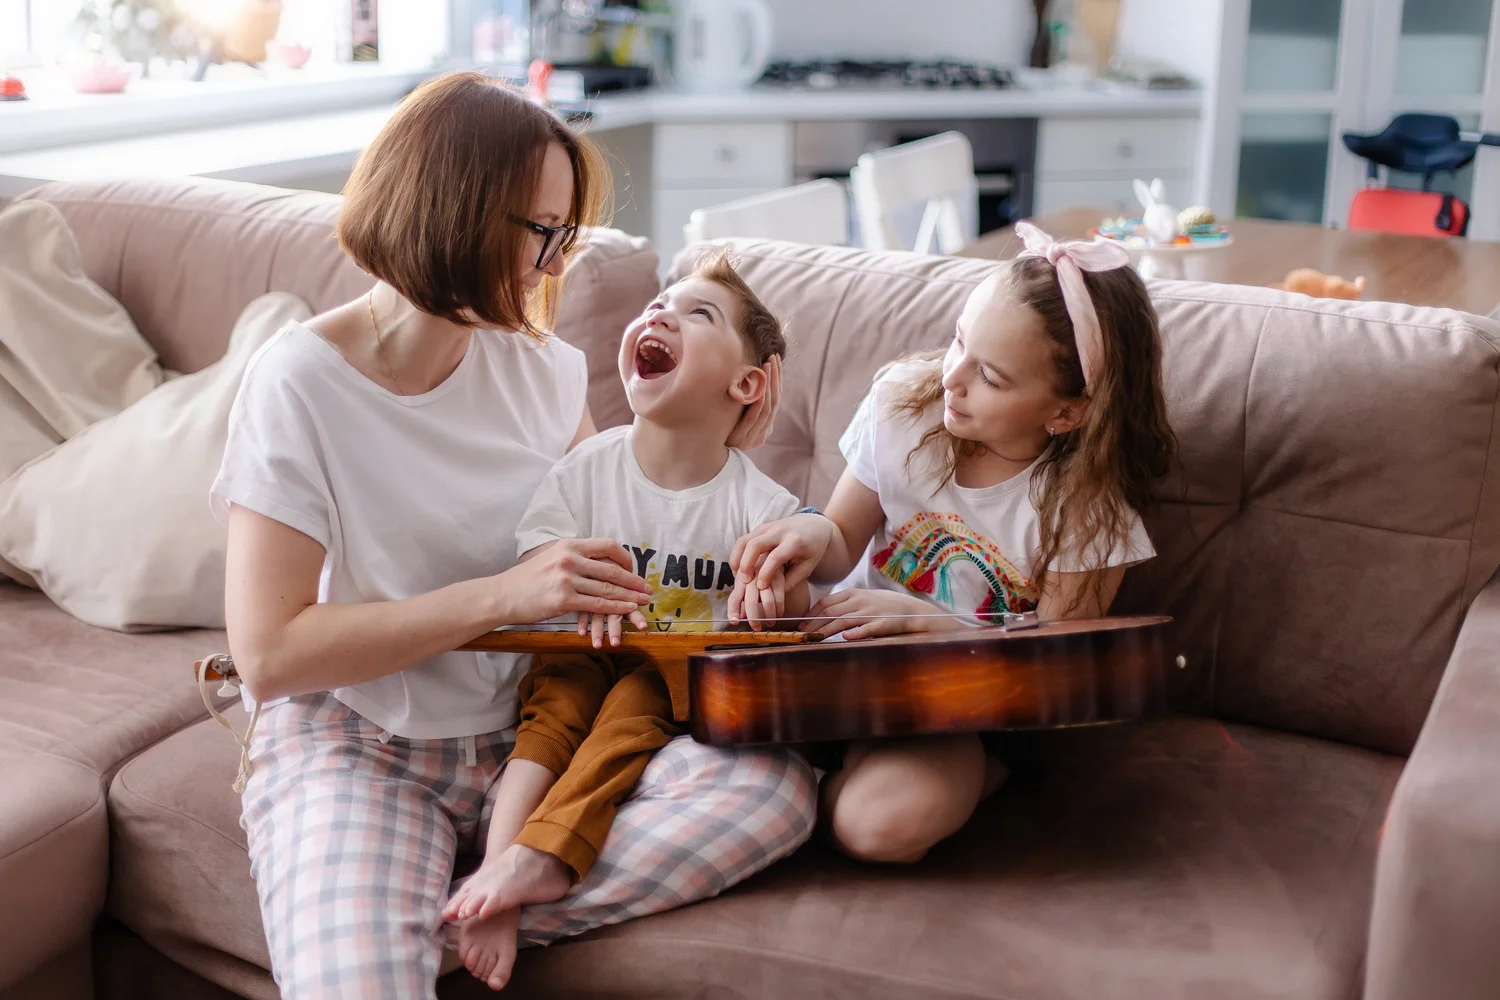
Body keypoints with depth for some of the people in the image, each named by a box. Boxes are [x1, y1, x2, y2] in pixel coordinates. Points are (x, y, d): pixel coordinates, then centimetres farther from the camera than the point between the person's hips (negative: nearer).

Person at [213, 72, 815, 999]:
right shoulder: (302, 382, -12)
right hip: (360, 748, -5)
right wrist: (503, 595, -21)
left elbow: (605, 549, 18)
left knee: (774, 787, -21)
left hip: (523, 733, 6)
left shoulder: (542, 365, 4)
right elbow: (269, 655, -16)